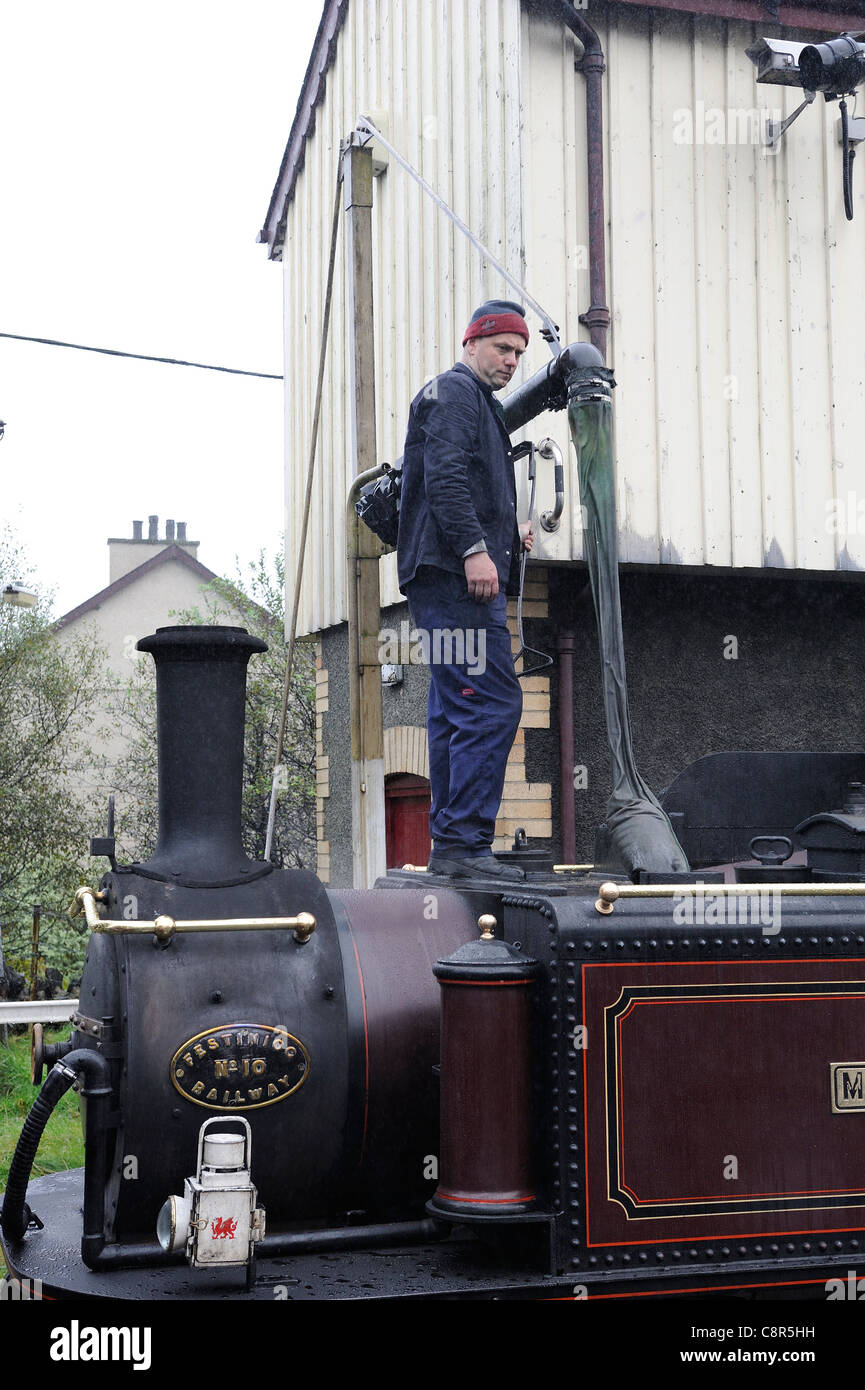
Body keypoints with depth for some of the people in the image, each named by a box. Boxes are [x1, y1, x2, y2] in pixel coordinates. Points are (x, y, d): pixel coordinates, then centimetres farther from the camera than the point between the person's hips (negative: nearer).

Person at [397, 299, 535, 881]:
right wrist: (474, 548, -24)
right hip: (457, 575, -11)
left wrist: (510, 531, 16)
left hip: (457, 578, 11)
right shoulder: (453, 391, -3)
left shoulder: (479, 403, 29)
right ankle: (466, 842, -16)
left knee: (455, 712, 9)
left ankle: (450, 845, 12)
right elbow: (445, 476, -17)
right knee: (493, 703, -15)